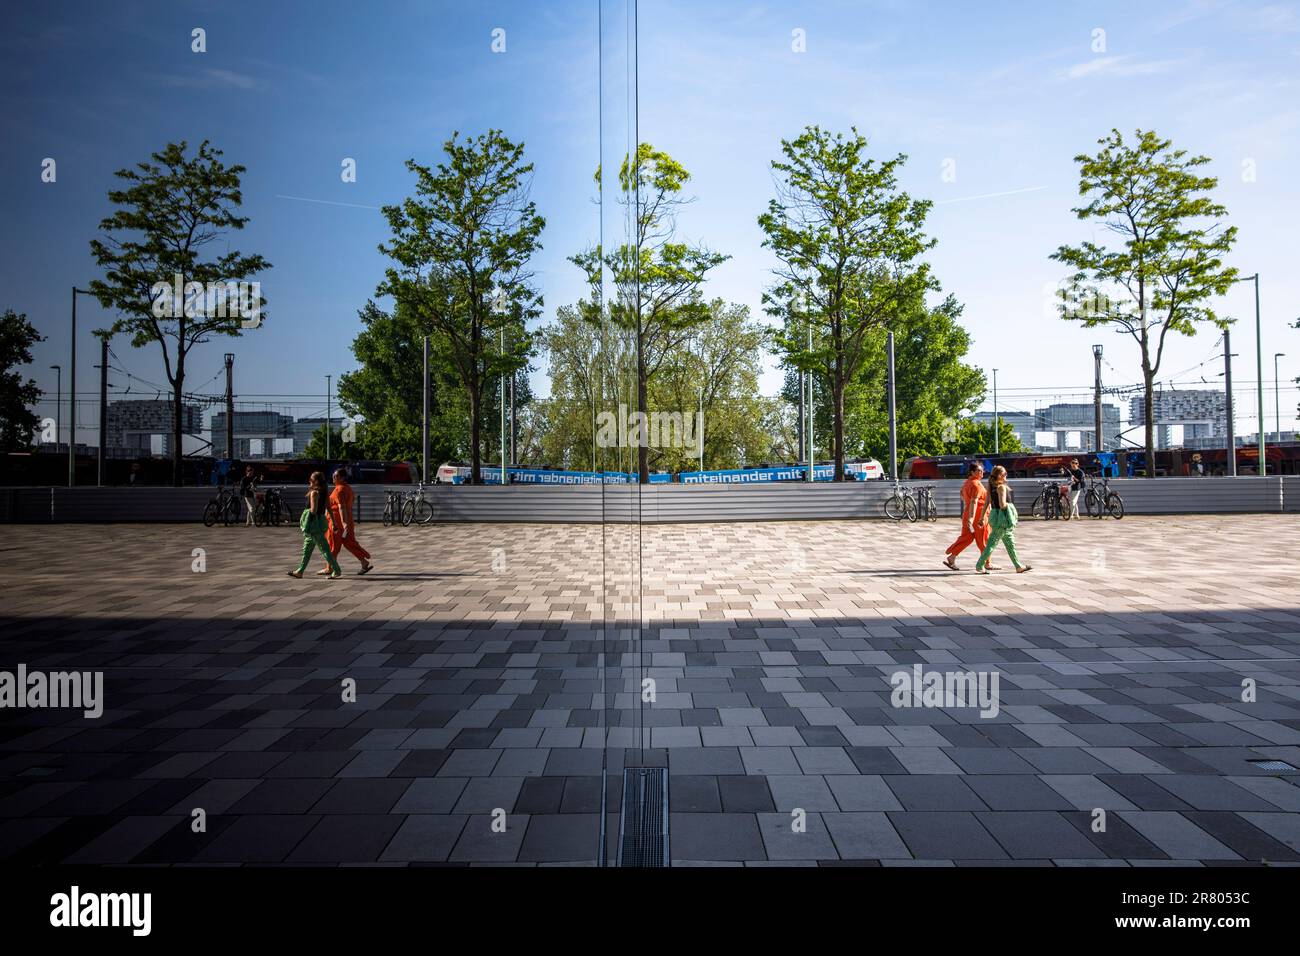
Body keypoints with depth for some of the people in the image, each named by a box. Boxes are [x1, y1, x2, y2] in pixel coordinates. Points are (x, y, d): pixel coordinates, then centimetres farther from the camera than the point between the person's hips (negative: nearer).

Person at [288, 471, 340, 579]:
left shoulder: (314, 492, -15)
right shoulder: (323, 492, 10)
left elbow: (313, 510, -20)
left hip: (314, 521, -9)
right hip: (320, 521, 9)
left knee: (324, 548, -6)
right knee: (307, 548, 16)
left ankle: (336, 571, -5)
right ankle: (300, 571, 24)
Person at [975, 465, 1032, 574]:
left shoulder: (991, 487, 9)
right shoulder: (1001, 487, -16)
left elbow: (987, 503, 11)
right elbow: (1002, 504, -23)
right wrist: (1009, 506, -3)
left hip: (996, 515, 9)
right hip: (1003, 517, -9)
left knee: (1010, 543, 15)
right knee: (992, 542, -4)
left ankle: (1019, 566, 23)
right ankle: (979, 566, -1)